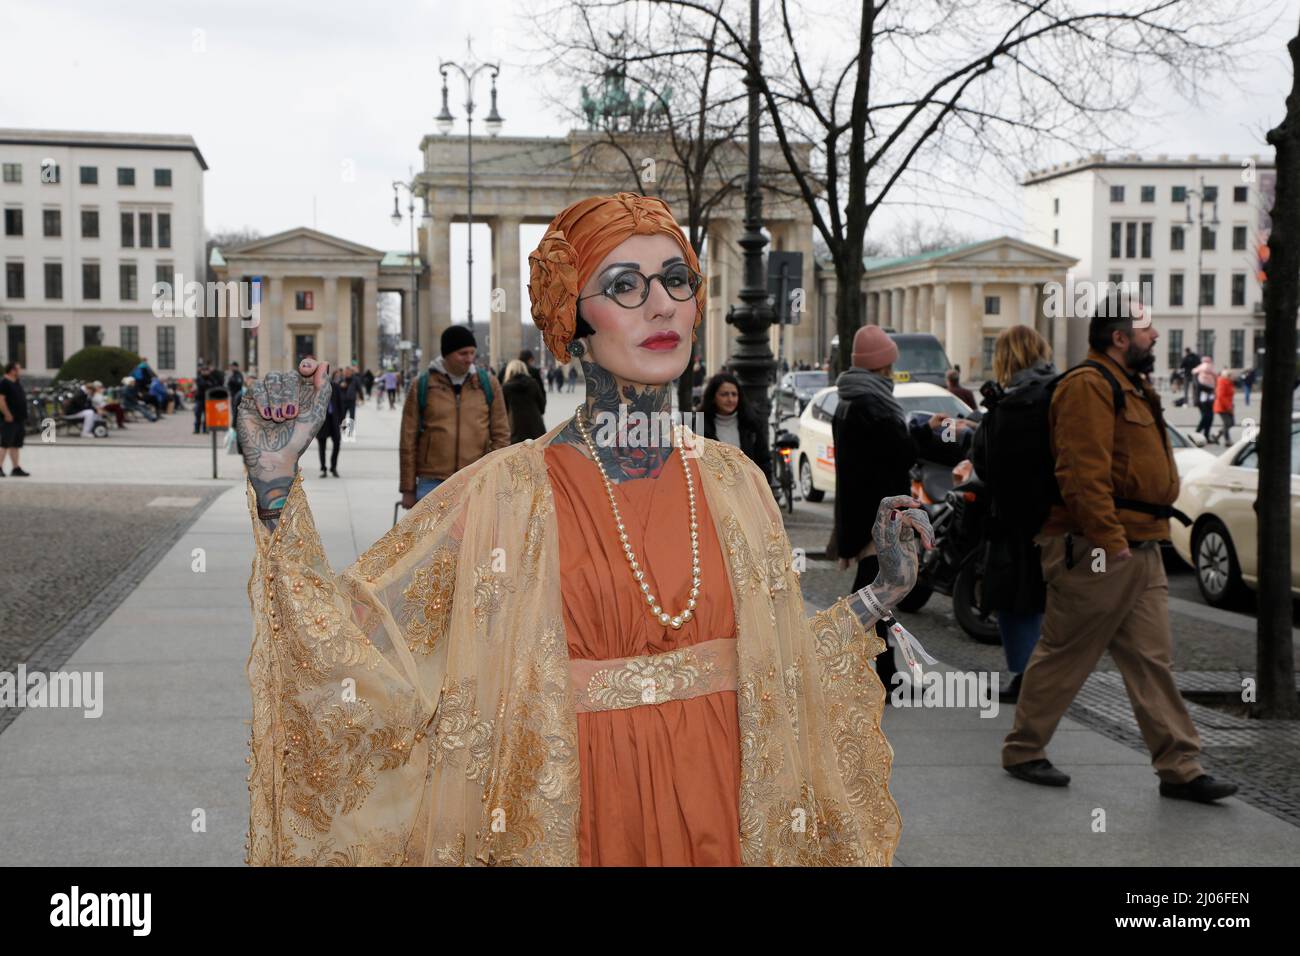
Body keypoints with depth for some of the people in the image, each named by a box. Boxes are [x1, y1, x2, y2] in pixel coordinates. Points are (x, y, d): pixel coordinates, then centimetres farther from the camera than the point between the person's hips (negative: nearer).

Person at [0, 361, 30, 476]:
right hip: (10, 420, -9)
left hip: (20, 419, 9)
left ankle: (16, 468, 14)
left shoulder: (17, 383, 16)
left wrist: (24, 417, 19)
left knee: (16, 445, 11)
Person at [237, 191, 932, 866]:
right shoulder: (506, 492, -10)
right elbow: (356, 642, -14)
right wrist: (276, 484, -20)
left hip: (725, 818, 3)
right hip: (574, 818, -3)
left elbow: (776, 670, 10)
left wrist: (880, 594, 9)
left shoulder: (734, 481, 1)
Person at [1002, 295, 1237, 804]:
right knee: (1064, 656, 1)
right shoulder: (1088, 387, -13)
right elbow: (1085, 471, -22)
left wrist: (1136, 539, 19)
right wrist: (1111, 540, -24)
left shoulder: (1129, 388, 21)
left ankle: (1180, 769, 9)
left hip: (1139, 550, 10)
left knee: (1152, 659, 7)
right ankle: (1022, 751, 15)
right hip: (1096, 551, -10)